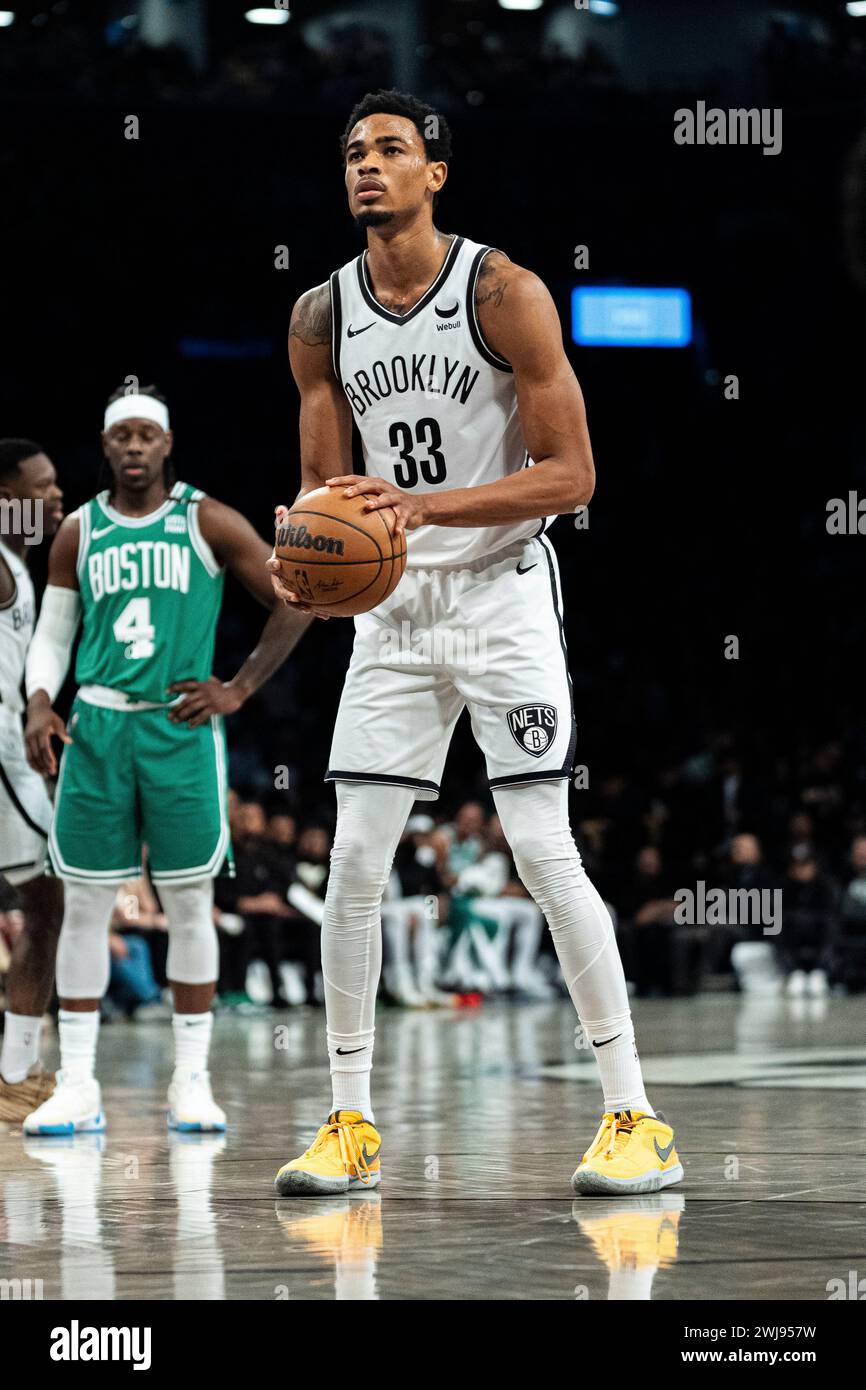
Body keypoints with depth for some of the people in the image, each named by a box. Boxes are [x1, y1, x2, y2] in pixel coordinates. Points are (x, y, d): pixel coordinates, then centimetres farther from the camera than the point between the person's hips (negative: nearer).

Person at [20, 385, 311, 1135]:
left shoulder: (209, 522, 1)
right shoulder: (80, 531, 9)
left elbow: (293, 602, 3)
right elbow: (51, 634, 14)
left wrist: (239, 690, -2)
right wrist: (38, 704, -5)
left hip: (181, 727, -2)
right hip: (95, 727, 2)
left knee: (190, 904, 0)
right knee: (85, 905, 0)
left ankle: (192, 1082, 8)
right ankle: (77, 1086, 4)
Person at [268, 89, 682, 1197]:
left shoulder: (504, 293, -12)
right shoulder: (322, 317, 4)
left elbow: (571, 474, -14)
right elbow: (323, 485, 10)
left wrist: (426, 506, -24)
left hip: (504, 591, -5)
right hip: (391, 603, 5)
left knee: (543, 848, -11)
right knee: (354, 863, 0)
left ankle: (636, 1120, -4)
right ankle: (350, 1123, 11)